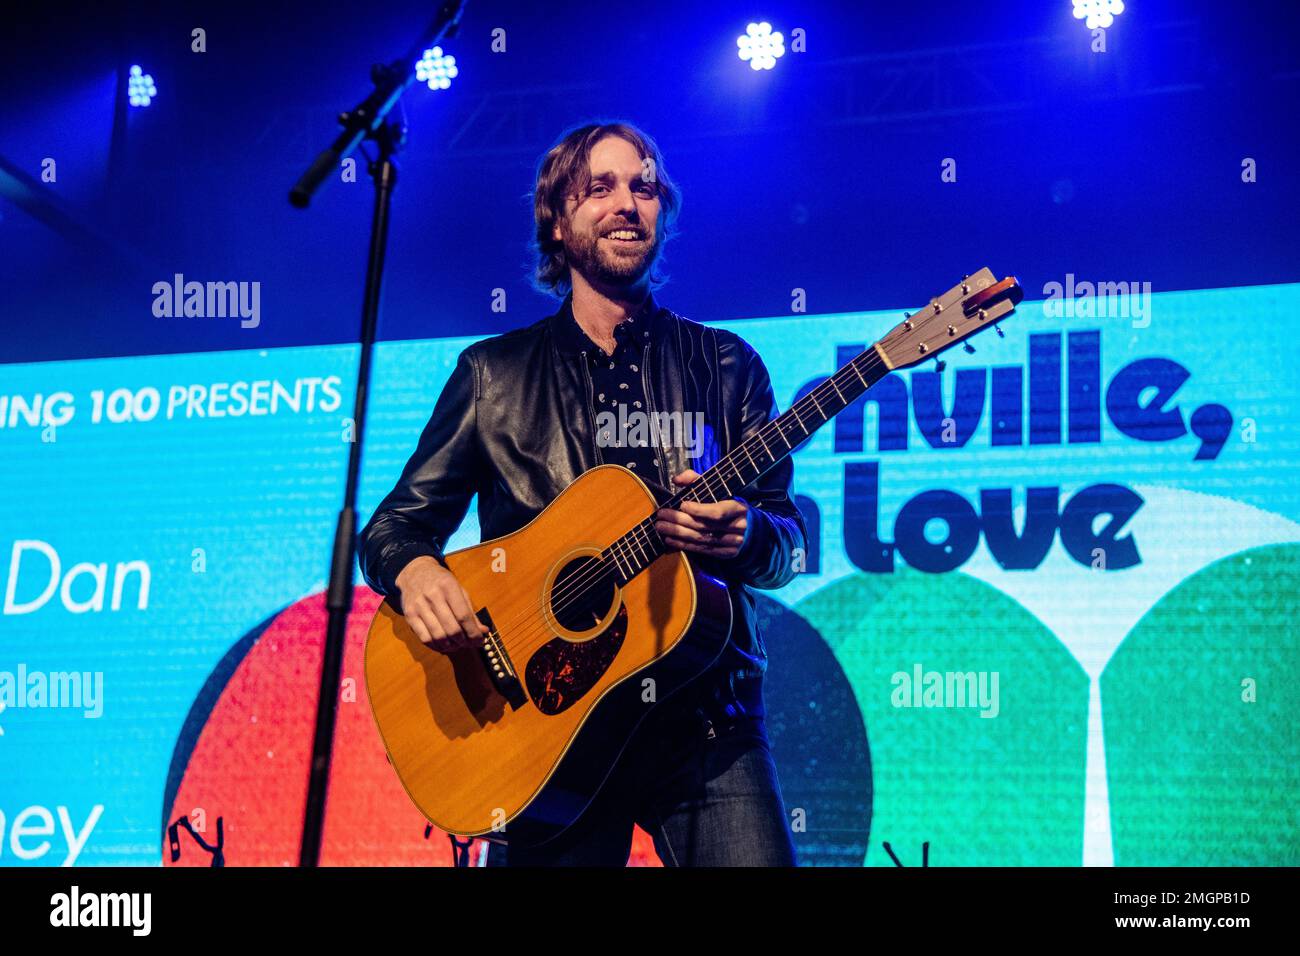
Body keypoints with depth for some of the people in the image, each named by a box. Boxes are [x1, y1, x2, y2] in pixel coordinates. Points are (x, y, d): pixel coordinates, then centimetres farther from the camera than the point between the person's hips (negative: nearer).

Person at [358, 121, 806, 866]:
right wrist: (416, 571, -13)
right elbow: (395, 524, 11)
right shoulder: (496, 374, 11)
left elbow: (789, 544, 8)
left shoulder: (725, 366, 12)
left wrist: (743, 537, -16)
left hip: (704, 717, 0)